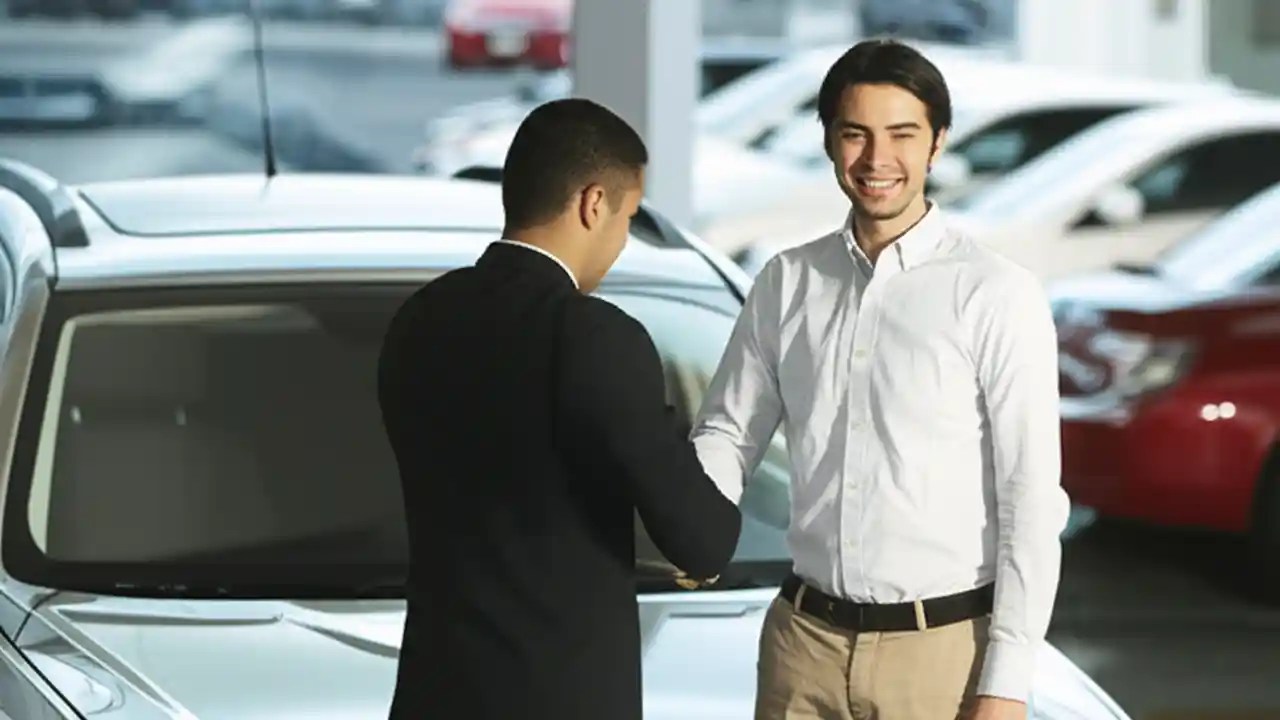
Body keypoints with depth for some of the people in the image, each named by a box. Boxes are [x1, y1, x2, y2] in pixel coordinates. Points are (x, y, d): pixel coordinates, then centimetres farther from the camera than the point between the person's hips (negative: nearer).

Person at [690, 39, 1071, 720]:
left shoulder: (997, 295, -8)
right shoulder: (785, 282, 6)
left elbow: (1032, 498, -8)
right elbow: (728, 432, 12)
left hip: (943, 647, -4)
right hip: (806, 637, 4)